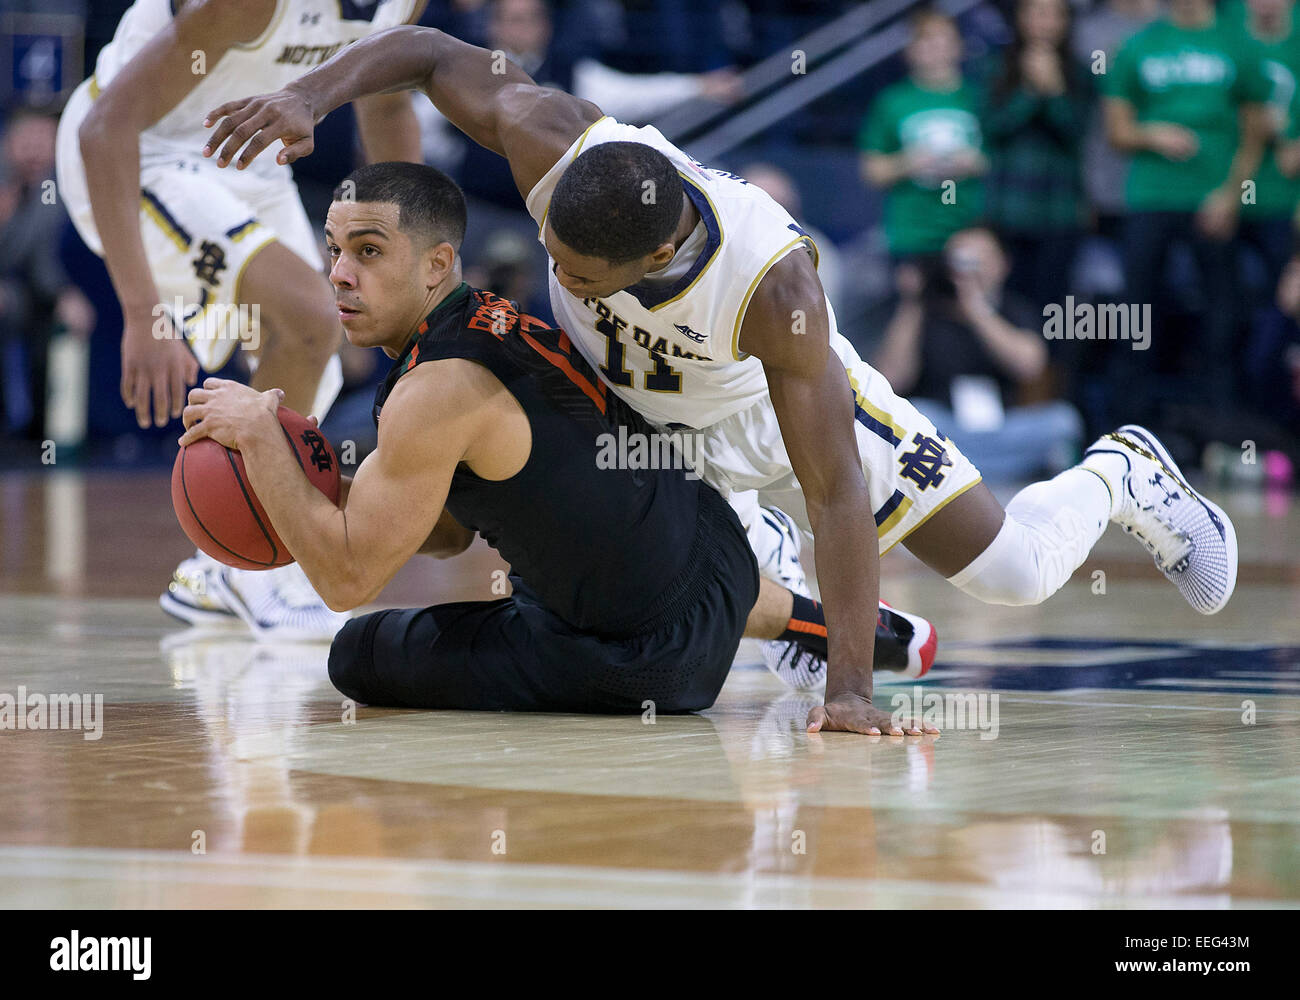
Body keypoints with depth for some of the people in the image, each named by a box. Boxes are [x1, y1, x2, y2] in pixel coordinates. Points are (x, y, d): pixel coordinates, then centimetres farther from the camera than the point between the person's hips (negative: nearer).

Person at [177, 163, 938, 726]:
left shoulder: (440, 391, -24)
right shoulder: (490, 324, 6)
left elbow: (347, 576, -21)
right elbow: (450, 532, 17)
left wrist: (259, 435, -15)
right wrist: (330, 488, 1)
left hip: (647, 659, -9)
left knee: (359, 654, -1)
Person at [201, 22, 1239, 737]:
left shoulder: (773, 285, -46)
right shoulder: (555, 143, -38)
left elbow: (834, 491, -43)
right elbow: (428, 51, -20)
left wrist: (850, 686, -48)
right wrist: (310, 93, -39)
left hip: (769, 395, -4)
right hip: (614, 388, 4)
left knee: (1016, 570, -9)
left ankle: (1117, 476, 31)